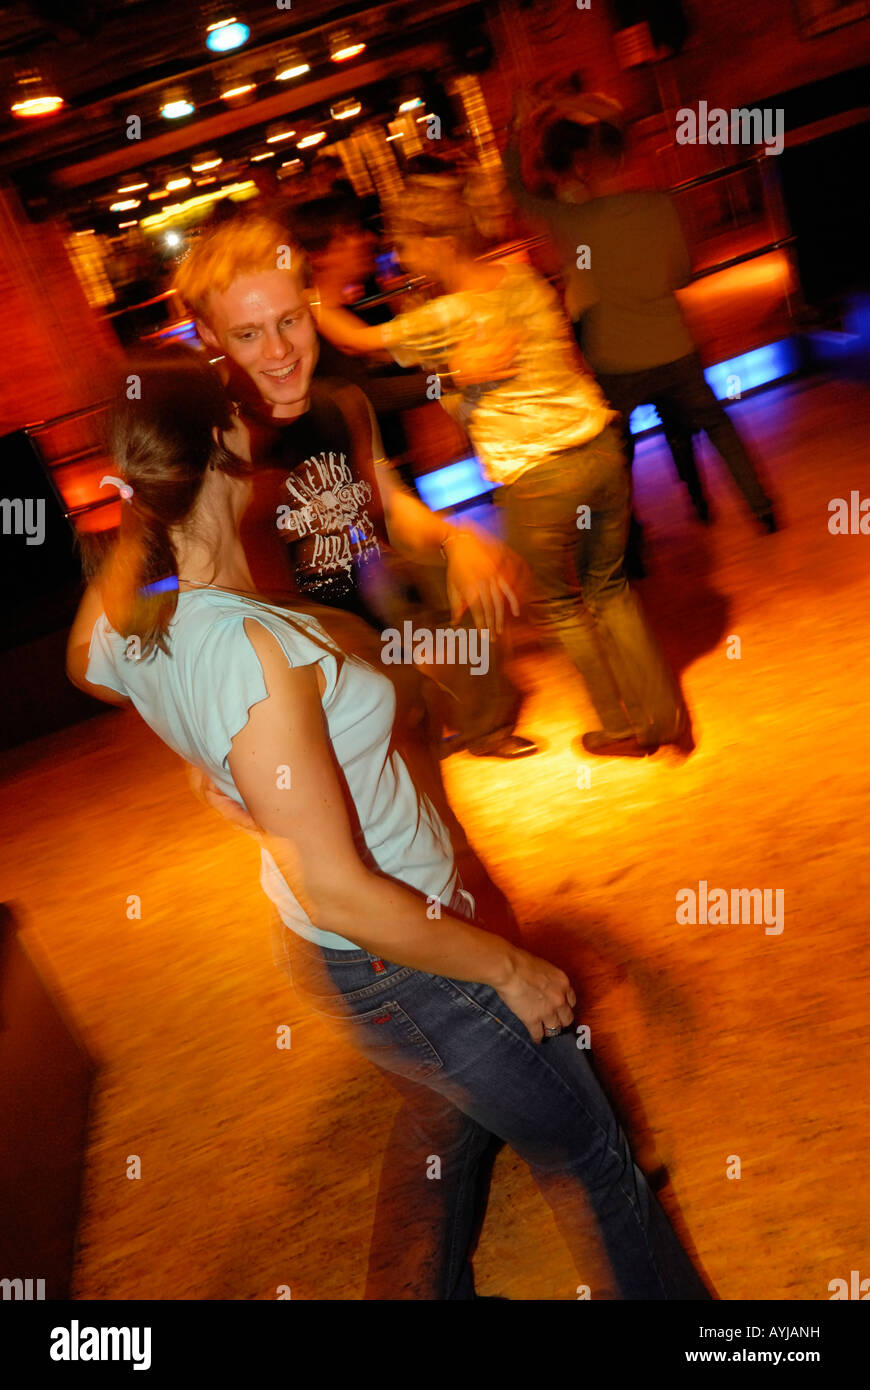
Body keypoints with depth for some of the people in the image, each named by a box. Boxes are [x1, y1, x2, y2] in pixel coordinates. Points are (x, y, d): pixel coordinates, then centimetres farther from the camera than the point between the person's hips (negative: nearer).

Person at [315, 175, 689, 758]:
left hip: (536, 479, -6)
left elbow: (356, 338, 1)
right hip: (600, 446, 6)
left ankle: (624, 728, 28)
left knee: (560, 605, 16)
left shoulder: (444, 319, -12)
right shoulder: (525, 278, 7)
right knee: (610, 588, 20)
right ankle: (666, 714, 26)